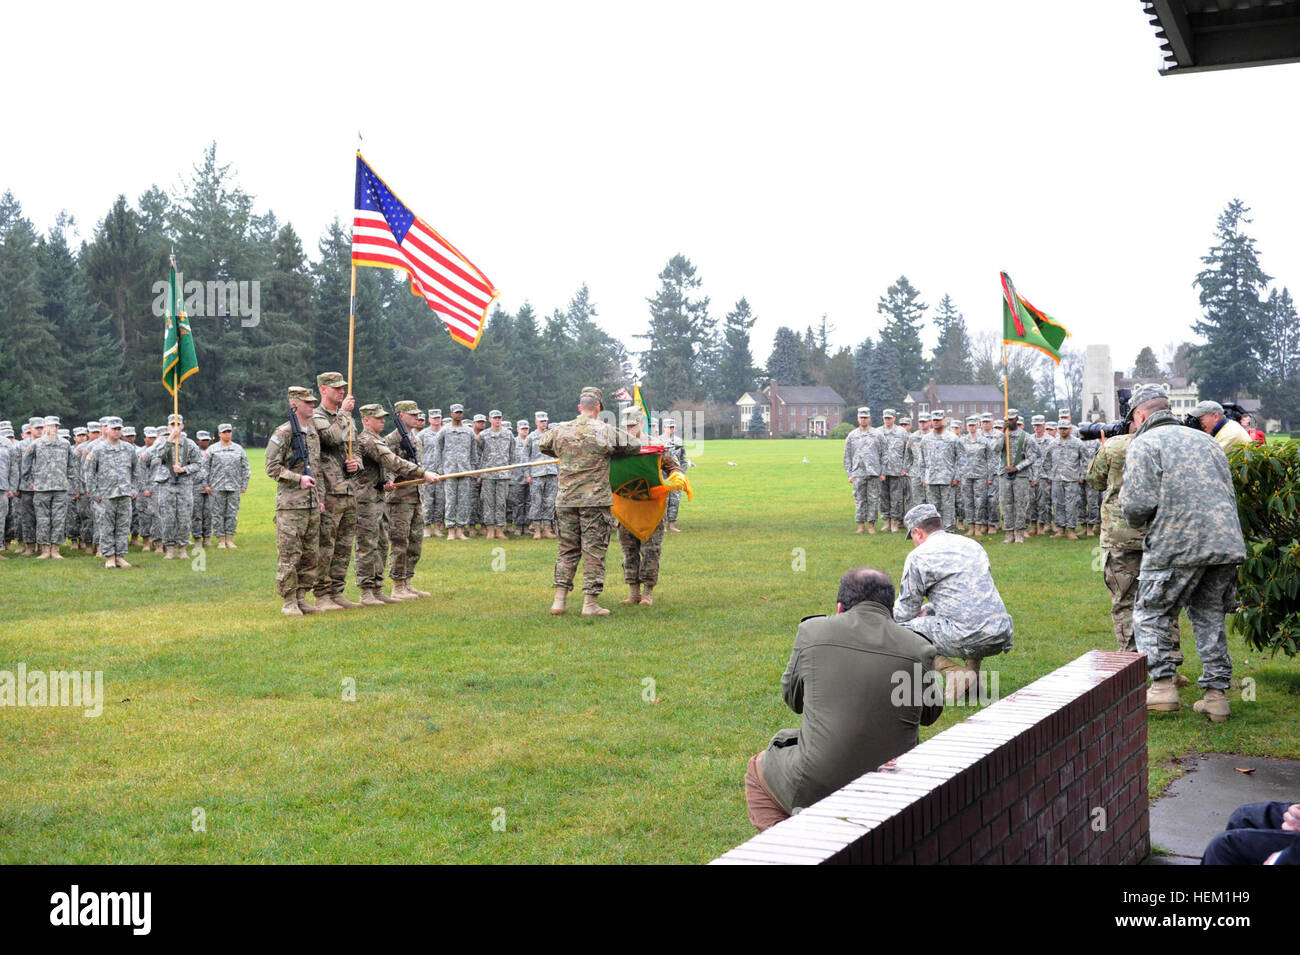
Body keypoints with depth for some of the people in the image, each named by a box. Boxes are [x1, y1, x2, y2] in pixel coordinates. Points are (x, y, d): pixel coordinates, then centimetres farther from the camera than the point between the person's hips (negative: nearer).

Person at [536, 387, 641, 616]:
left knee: (567, 549, 12)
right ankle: (590, 603, 1)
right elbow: (635, 446, 5)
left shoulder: (560, 431, 5)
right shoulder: (605, 431, -6)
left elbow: (542, 445, 24)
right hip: (595, 501, -4)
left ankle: (559, 599, 10)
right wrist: (612, 450, 21)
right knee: (594, 550, 2)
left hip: (566, 500, 4)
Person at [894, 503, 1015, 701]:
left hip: (966, 640, -7)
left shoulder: (918, 556, -1)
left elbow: (905, 612, 5)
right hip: (1002, 638, 7)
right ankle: (973, 669, 18)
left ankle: (954, 672, -9)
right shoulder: (971, 544, 20)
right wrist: (927, 610, 36)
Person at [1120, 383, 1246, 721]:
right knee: (1209, 616, 15)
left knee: (1151, 614, 9)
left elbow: (1138, 506, -11)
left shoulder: (1144, 444, -2)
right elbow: (1229, 493, 23)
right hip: (1227, 541, 6)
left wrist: (1125, 499, 11)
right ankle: (1216, 695, 14)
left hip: (1178, 544, -6)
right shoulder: (1205, 439, 21)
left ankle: (1162, 685, 2)